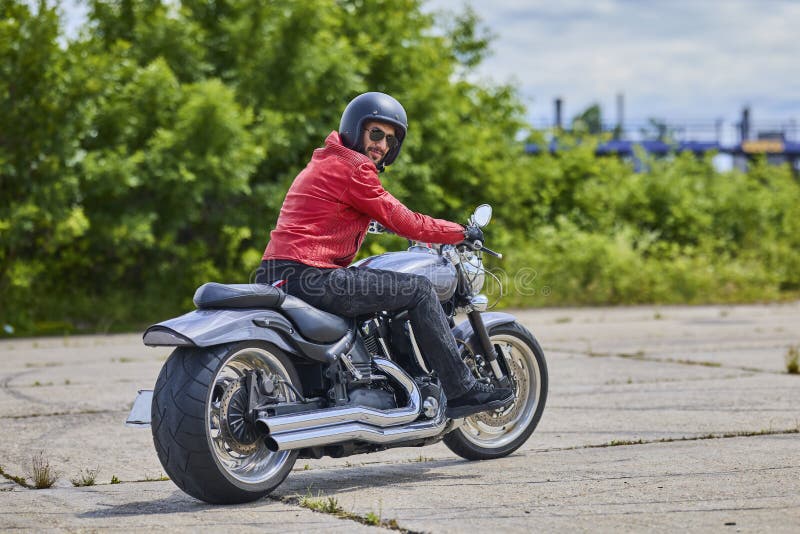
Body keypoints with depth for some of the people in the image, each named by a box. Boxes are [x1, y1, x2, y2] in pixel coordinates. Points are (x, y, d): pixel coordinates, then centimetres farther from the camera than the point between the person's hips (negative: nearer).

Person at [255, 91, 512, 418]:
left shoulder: (323, 162, 24)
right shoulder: (354, 168, -6)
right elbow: (401, 221, -6)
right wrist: (462, 233, 5)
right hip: (309, 275, -10)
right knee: (419, 289, -5)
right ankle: (461, 391, -3)